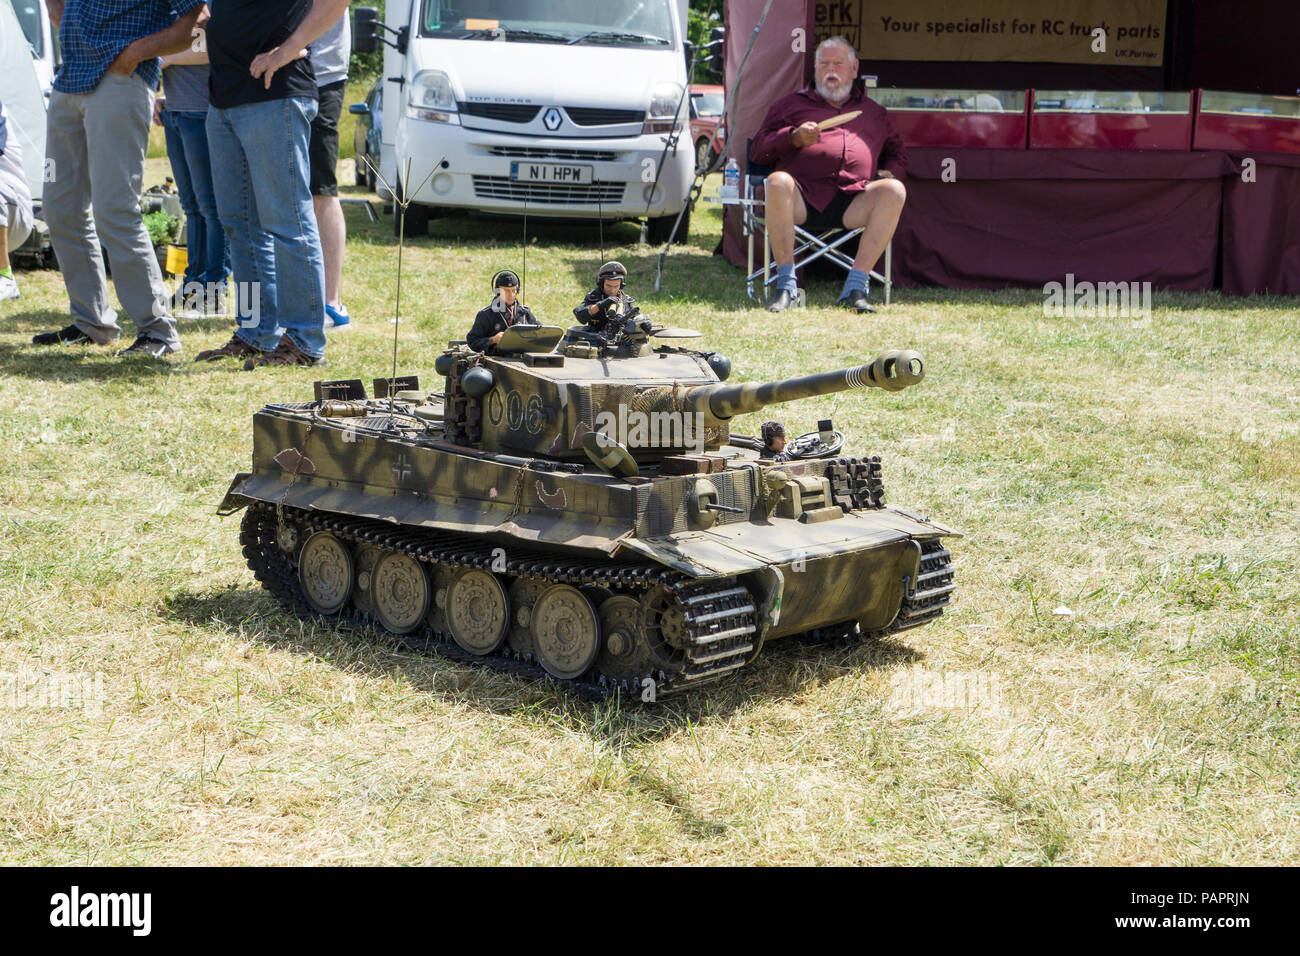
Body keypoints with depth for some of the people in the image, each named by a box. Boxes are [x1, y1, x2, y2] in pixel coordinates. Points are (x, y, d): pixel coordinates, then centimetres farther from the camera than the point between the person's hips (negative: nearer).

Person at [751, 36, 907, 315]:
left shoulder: (873, 112, 31)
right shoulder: (792, 104, 25)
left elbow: (898, 152, 37)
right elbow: (758, 150, 18)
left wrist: (889, 171, 12)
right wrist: (794, 138, -1)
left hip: (852, 203, 2)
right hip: (803, 198, -1)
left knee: (893, 191, -29)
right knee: (778, 183, -36)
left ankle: (856, 285, -31)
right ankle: (786, 284, -31)